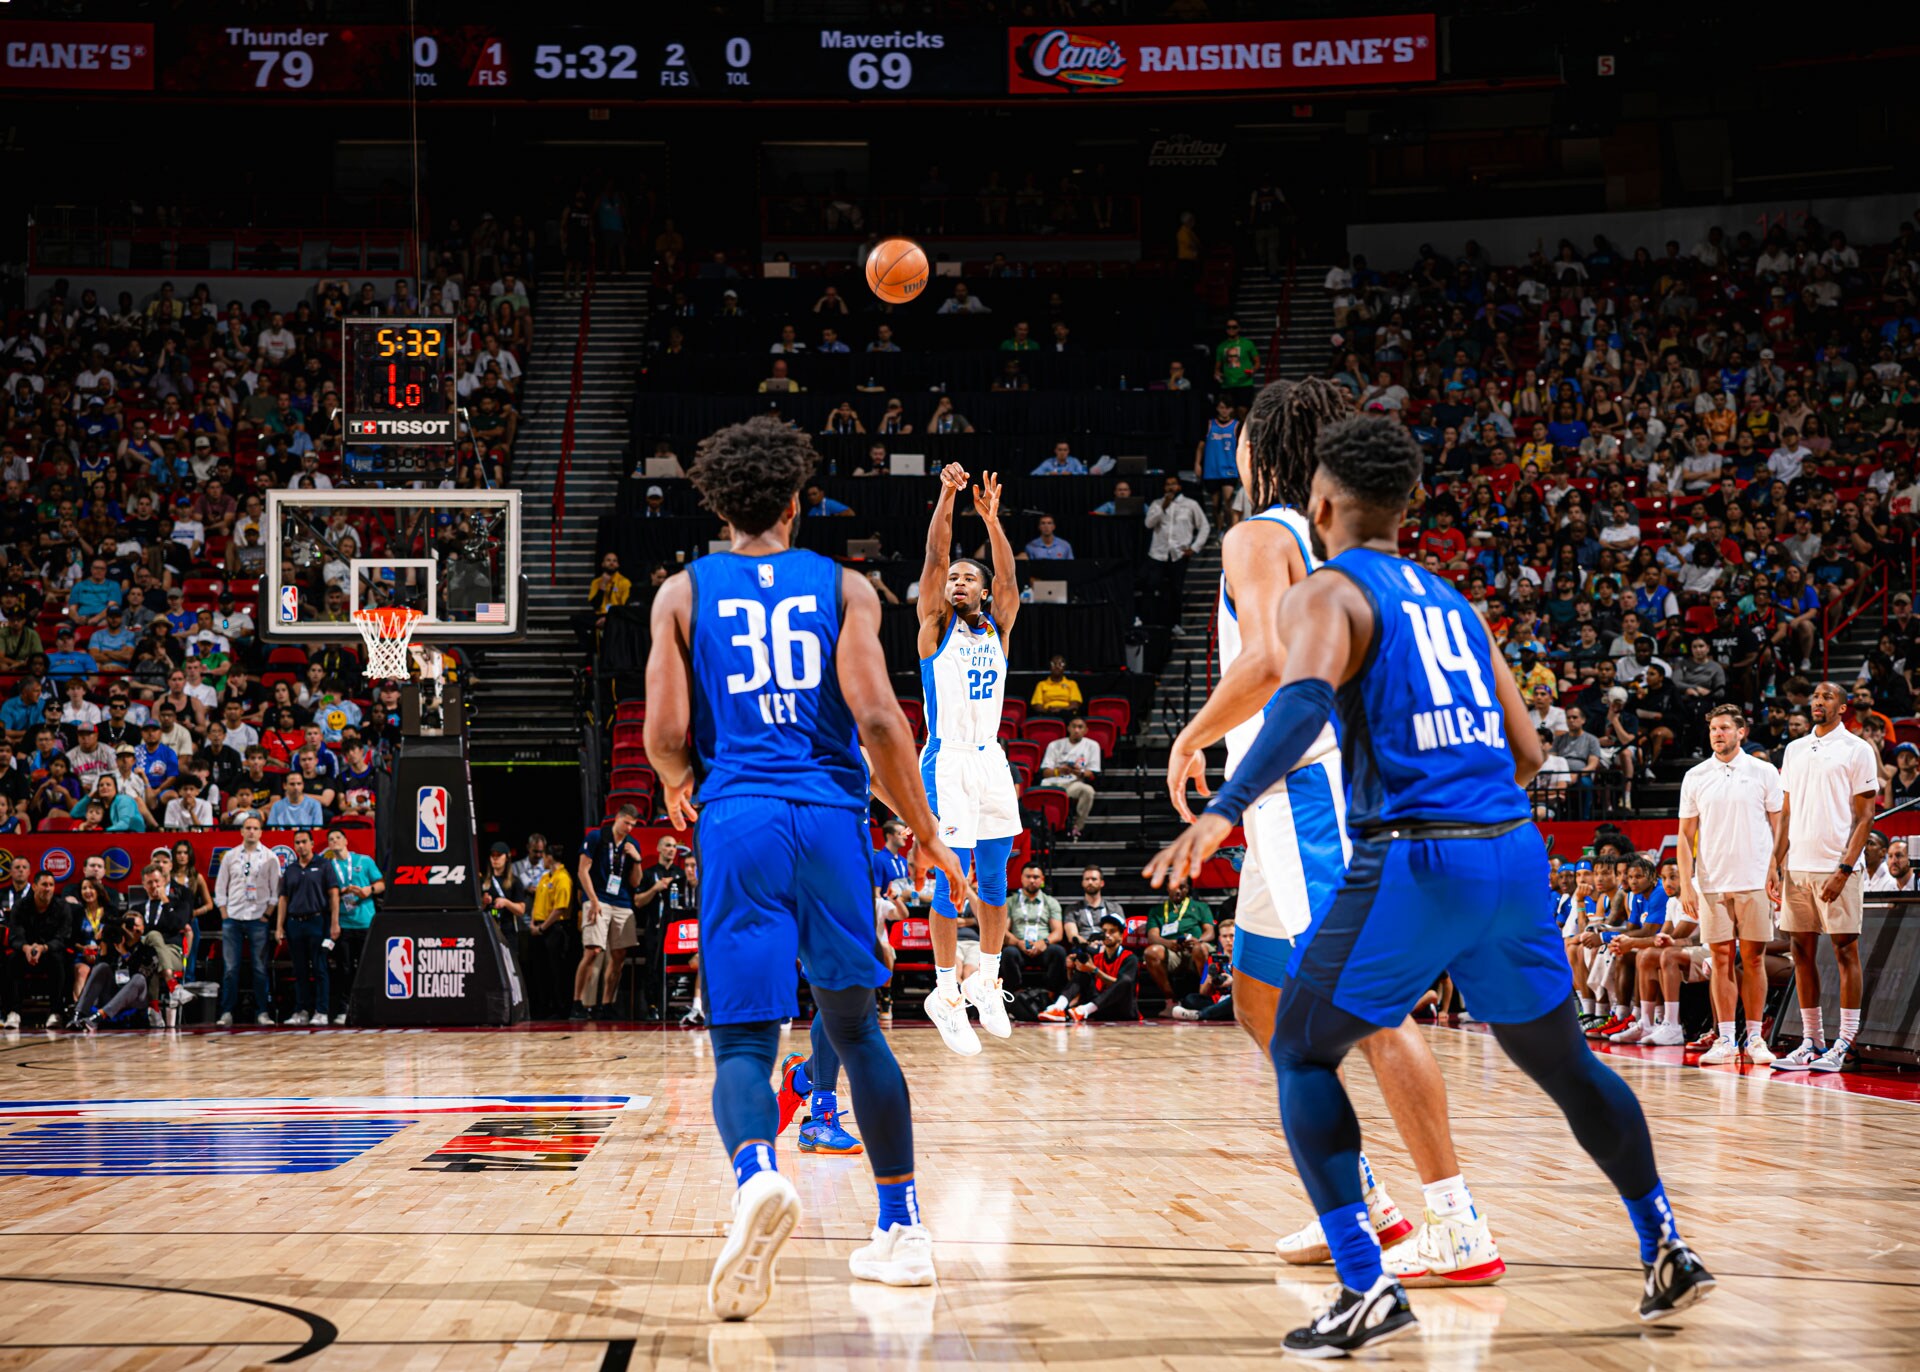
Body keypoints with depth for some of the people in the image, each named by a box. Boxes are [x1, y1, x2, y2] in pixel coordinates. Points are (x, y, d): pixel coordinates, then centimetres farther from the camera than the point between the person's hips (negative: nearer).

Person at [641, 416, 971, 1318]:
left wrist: (677, 789, 24)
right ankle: (902, 1229, 19)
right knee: (854, 1026, 16)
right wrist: (926, 833, 4)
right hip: (832, 817, 1)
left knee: (743, 1041, -3)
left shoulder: (684, 593, 8)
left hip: (737, 821, -1)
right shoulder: (843, 588, 7)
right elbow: (878, 719, -5)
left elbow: (664, 734, 1)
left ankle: (756, 1175, -35)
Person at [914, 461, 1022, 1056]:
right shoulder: (936, 626, 2)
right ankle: (946, 994, 1)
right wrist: (947, 495, -21)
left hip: (991, 764, 4)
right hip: (947, 765, -4)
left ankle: (986, 981, 23)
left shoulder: (997, 628, 11)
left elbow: (1008, 576, -4)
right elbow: (934, 557, -10)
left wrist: (992, 517, -17)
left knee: (995, 882, 9)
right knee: (952, 882, -7)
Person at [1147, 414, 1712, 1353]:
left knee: (1301, 1055, 7)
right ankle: (1666, 1250, 32)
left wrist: (1224, 810, -30)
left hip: (1414, 861, -6)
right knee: (1561, 1061, 24)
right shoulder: (1452, 603, 21)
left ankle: (1365, 1286, -6)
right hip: (1516, 852, 6)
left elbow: (1305, 700, -21)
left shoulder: (1327, 593, 1)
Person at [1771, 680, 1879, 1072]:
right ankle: (1811, 1042, 12)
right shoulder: (1794, 750, 15)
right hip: (1797, 867, 6)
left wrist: (1844, 869, -14)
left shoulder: (1857, 749, -1)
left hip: (1837, 867, -6)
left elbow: (1865, 817, -5)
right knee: (1802, 953, 6)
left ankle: (1844, 1044, -1)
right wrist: (1776, 865, 8)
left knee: (1845, 952, -3)